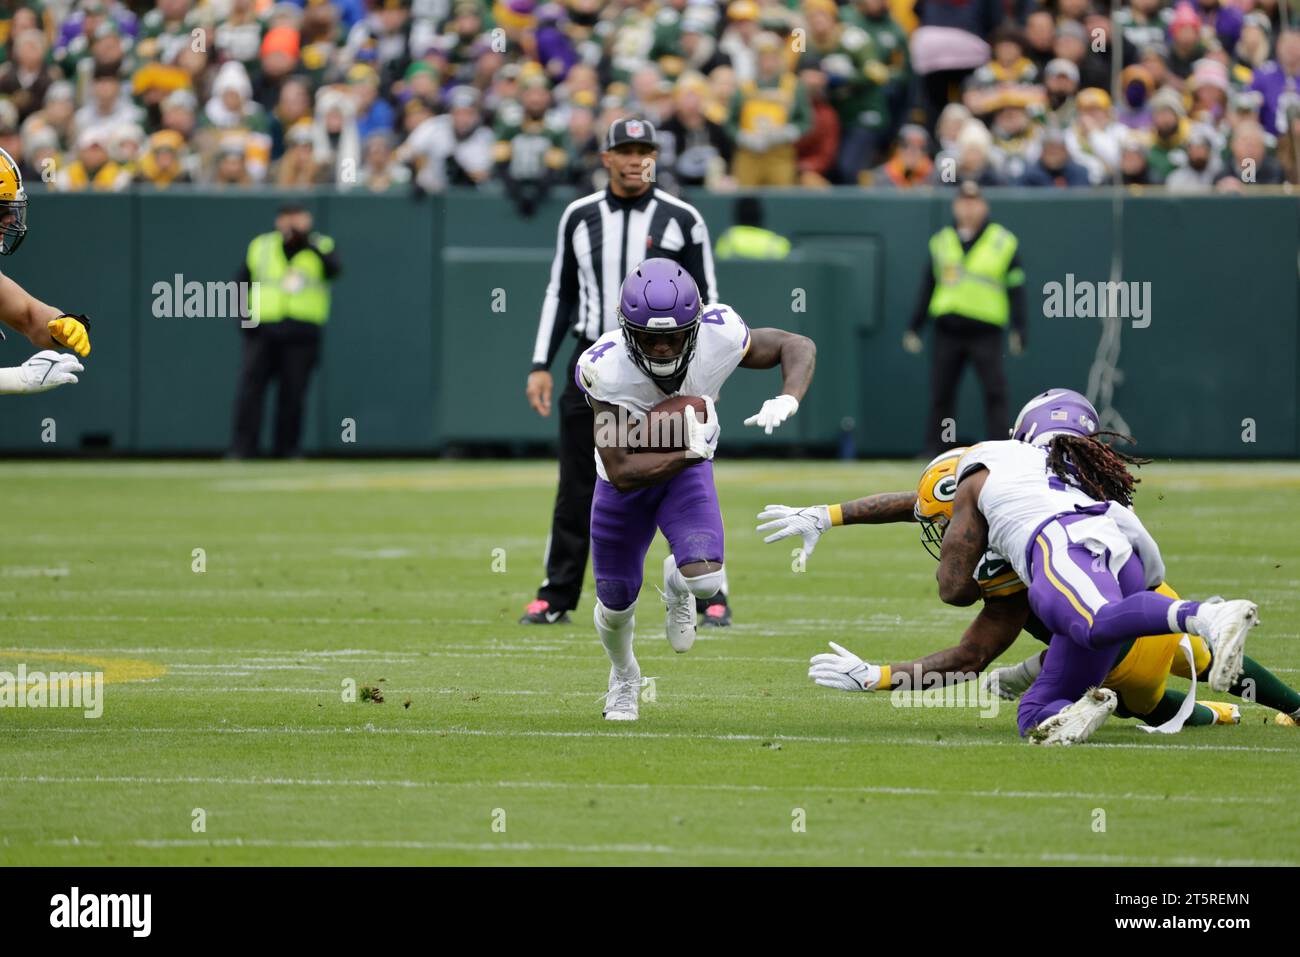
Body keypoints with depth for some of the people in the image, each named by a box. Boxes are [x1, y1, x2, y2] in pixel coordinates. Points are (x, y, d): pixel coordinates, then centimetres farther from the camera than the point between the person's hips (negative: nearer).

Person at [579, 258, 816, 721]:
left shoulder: (718, 338, -30)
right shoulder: (607, 369, -36)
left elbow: (797, 346, -12)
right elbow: (621, 472, -35)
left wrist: (787, 401, -31)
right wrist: (691, 452, -39)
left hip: (688, 474, 1)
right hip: (628, 479, -1)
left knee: (705, 577, -24)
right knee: (616, 605, 13)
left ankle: (677, 586, 18)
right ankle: (624, 677, 50)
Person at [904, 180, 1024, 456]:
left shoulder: (1003, 242, 3)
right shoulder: (941, 241, 12)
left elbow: (1015, 288, 3)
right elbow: (928, 287, 17)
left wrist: (1018, 329, -5)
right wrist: (914, 327, 14)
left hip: (986, 331, -3)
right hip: (947, 330, 3)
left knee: (994, 391, -9)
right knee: (941, 393, 4)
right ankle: (937, 452, 12)